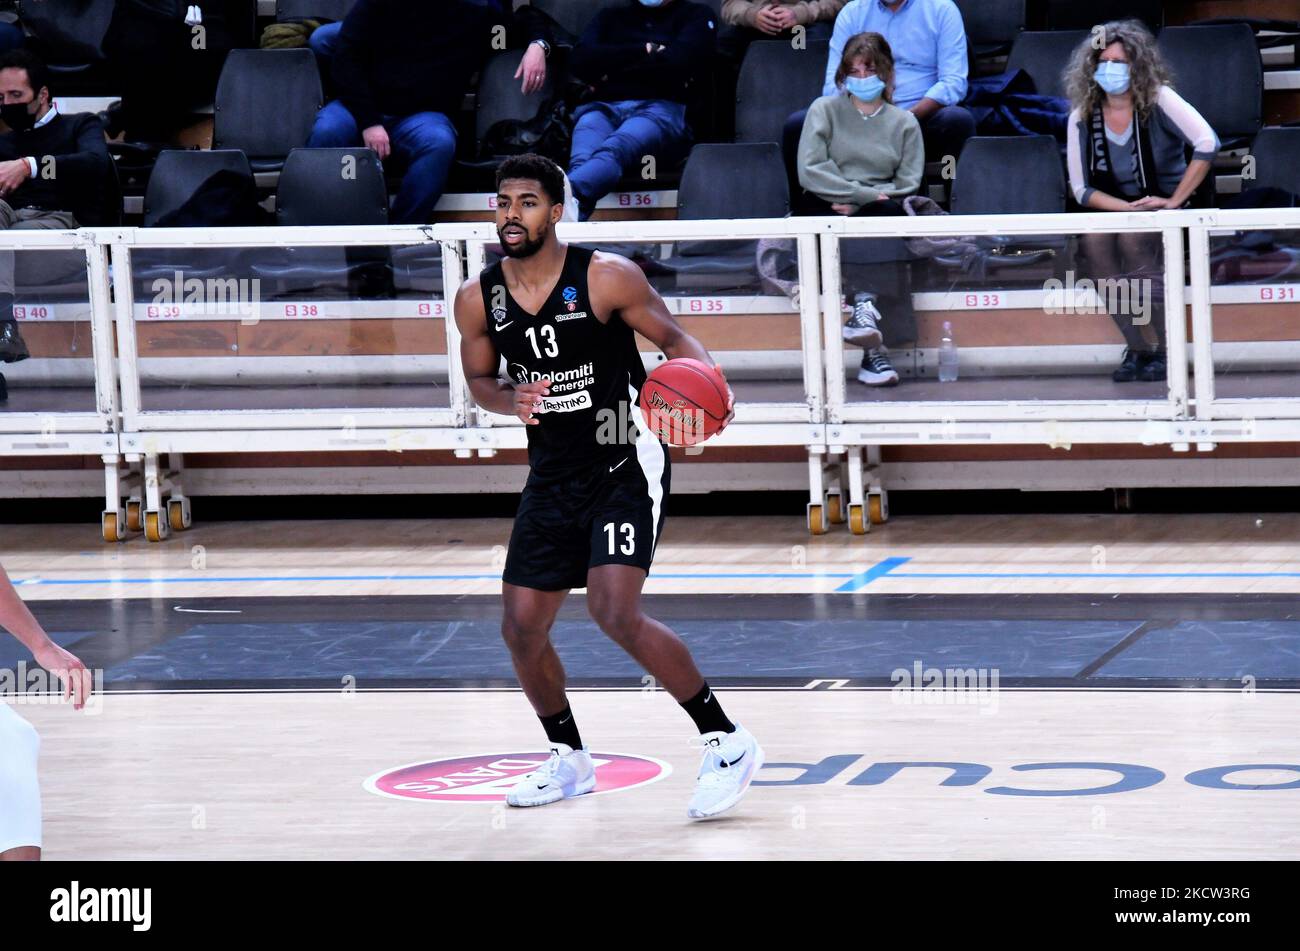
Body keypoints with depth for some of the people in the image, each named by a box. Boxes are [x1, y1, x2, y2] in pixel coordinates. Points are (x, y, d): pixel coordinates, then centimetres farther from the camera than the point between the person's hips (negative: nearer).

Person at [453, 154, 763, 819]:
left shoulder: (606, 277, -14)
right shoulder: (478, 299, -1)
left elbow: (672, 338, -4)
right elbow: (479, 380, 12)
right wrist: (512, 401, -11)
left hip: (626, 468, -6)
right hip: (552, 477, 6)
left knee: (615, 612, -22)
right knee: (521, 629, 5)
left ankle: (726, 742, -10)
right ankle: (568, 761, 29)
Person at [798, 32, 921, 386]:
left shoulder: (904, 123, 16)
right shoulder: (824, 110, 11)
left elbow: (906, 184, 5)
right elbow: (810, 171, -4)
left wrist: (857, 204, -12)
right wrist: (866, 194, -13)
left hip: (880, 212, 2)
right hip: (826, 211, -2)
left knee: (889, 212, -34)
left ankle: (864, 307, -48)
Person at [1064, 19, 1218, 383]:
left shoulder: (1158, 100, -13)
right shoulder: (1082, 117, -3)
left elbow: (1207, 143, -26)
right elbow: (1081, 188, -4)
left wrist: (1174, 201, -27)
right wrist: (1129, 207, -20)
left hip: (1165, 207, -3)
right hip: (1115, 208, 3)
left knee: (1132, 240, -33)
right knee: (1094, 241, -29)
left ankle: (1168, 349, -19)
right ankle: (1136, 349, -16)